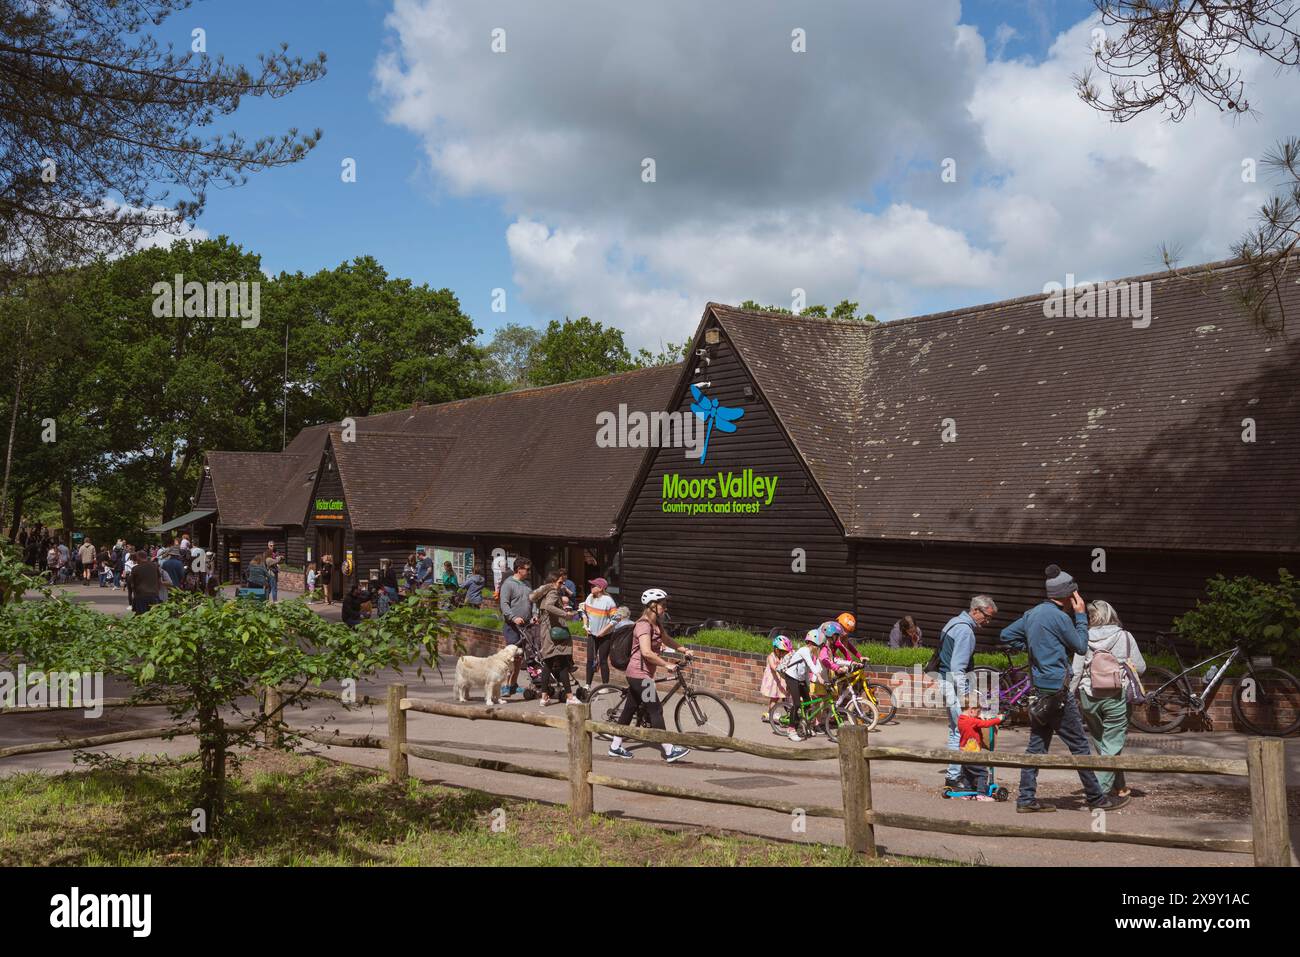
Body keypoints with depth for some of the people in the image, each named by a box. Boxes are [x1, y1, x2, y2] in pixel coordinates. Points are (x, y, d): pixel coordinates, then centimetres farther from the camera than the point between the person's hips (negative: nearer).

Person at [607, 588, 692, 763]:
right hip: (640, 674, -10)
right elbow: (646, 652, -31)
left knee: (629, 709, 14)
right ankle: (669, 751, -4)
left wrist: (684, 650, 23)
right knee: (655, 711, -7)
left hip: (637, 674, 10)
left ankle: (615, 747, 21)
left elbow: (666, 639, 31)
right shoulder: (644, 625, -20)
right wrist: (667, 665, -26)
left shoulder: (656, 624, 12)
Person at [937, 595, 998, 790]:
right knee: (963, 731, -8)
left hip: (945, 681, 11)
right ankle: (955, 776, -7)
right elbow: (958, 667, -22)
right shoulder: (965, 630, -16)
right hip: (955, 684, -11)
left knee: (955, 730, 15)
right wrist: (964, 697, -22)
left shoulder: (954, 622, 15)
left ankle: (954, 774, 20)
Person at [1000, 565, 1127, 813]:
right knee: (1079, 746, 1)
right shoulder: (1059, 617, -15)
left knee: (1037, 745, 10)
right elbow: (1081, 646, -4)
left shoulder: (1033, 613, 10)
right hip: (1057, 691, -8)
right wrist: (1081, 615, 1)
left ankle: (1026, 799, 9)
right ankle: (1097, 799, 10)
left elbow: (1006, 635, 16)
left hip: (1037, 690, 8)